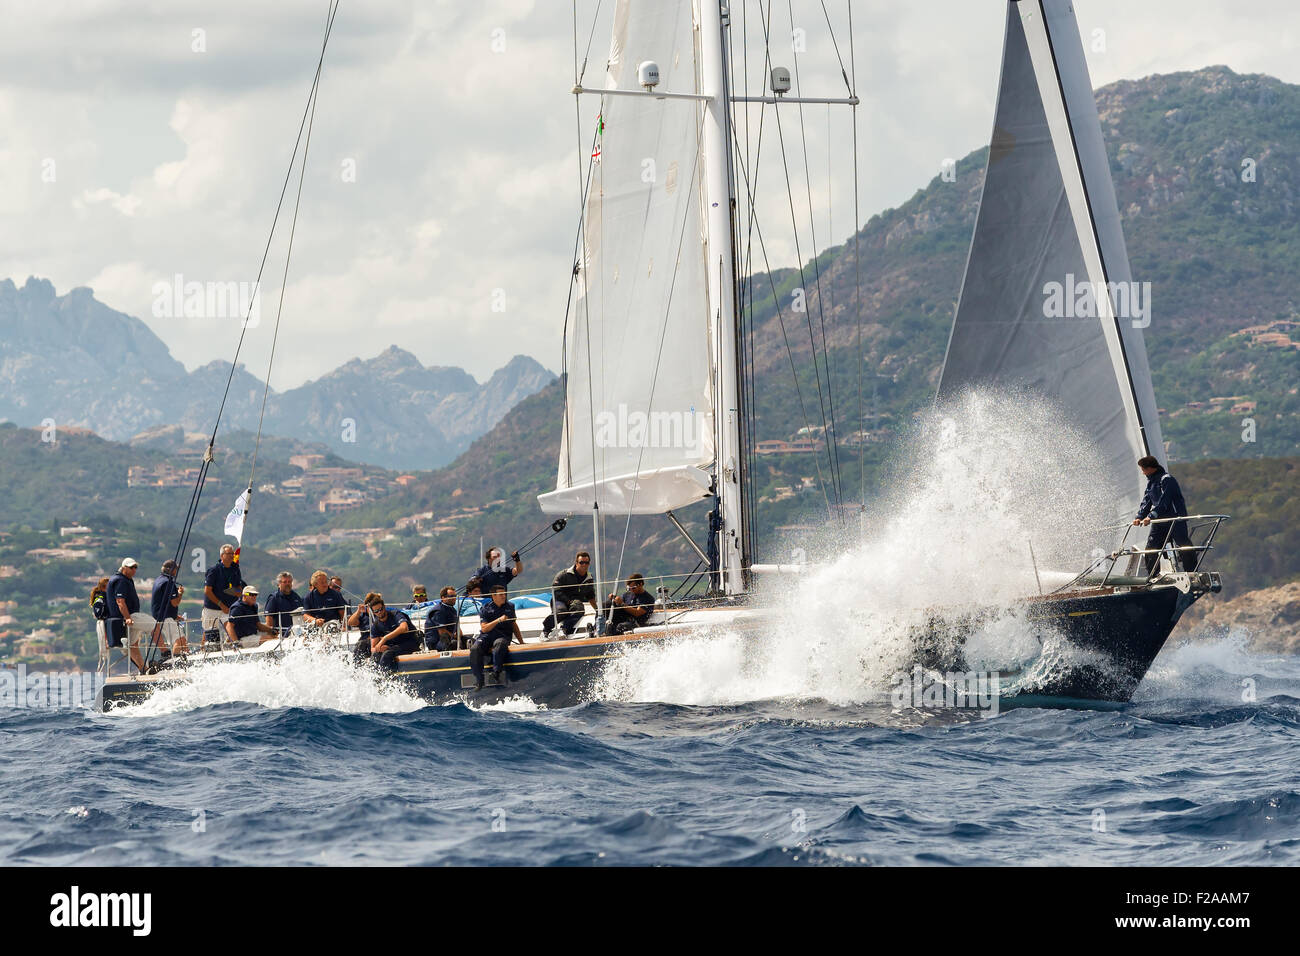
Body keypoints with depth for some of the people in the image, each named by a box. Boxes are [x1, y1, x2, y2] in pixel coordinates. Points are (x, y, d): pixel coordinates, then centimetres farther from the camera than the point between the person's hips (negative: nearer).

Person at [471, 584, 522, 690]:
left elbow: (514, 625, 28)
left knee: (499, 644, -39)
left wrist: (521, 642, 26)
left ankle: (496, 672, -43)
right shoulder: (486, 609, 7)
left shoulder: (509, 607, 18)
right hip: (486, 636, -1)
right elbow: (484, 628, -4)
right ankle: (478, 681, -28)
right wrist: (499, 620, -13)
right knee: (475, 649, -31)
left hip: (503, 636, 1)